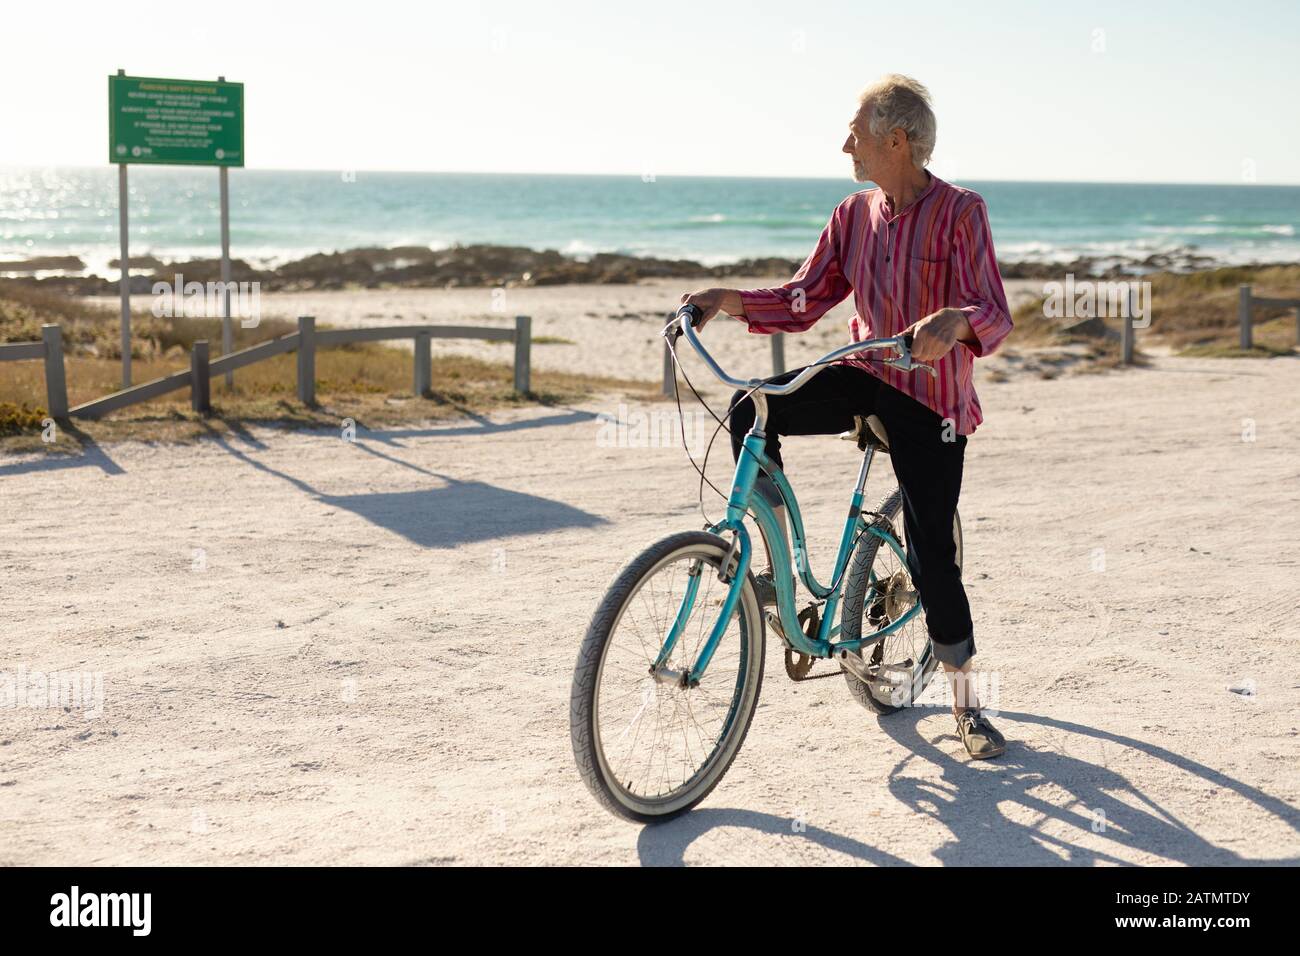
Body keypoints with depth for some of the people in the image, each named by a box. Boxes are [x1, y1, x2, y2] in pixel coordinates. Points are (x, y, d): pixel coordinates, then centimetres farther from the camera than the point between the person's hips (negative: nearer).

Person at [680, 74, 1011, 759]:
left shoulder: (960, 212, -11)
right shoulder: (855, 214, 5)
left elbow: (995, 316, -20)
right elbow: (802, 303, 4)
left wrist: (954, 321, -43)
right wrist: (728, 300, -11)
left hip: (930, 397, -5)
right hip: (865, 374, 5)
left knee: (931, 553, -5)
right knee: (751, 410, -20)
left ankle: (965, 703, 13)